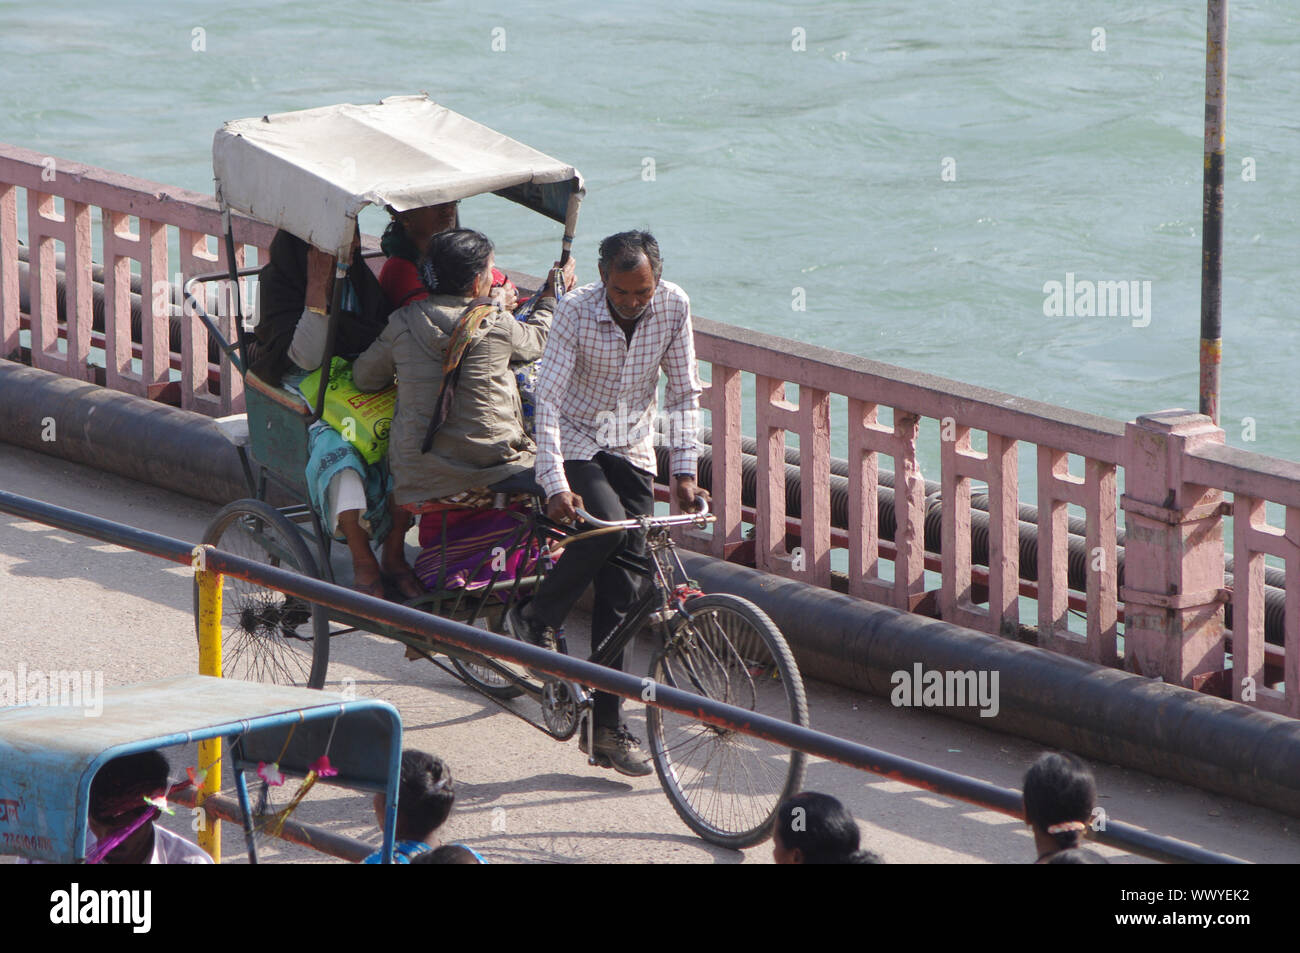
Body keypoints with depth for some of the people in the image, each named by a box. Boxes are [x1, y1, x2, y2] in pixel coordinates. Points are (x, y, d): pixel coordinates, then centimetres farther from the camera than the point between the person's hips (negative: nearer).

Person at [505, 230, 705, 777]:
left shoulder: (673, 307, -11)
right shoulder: (576, 312, -21)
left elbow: (683, 393, -1)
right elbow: (547, 398, -23)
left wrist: (685, 471, -10)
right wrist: (555, 484, -34)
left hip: (633, 453, 3)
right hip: (577, 446, -3)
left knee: (622, 592, -3)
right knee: (607, 525, -33)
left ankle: (604, 727, 1)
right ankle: (536, 620, -8)